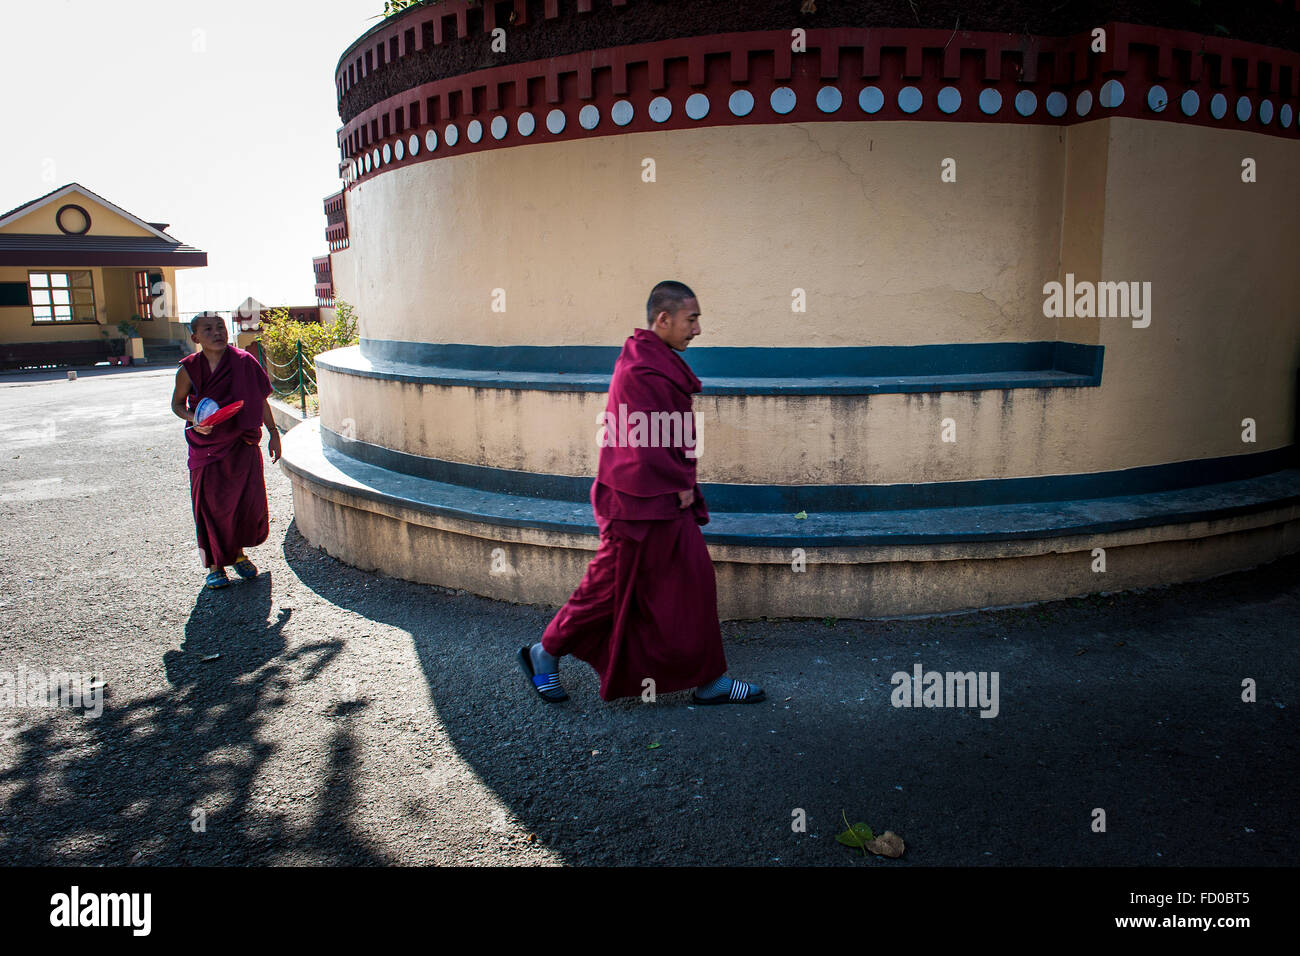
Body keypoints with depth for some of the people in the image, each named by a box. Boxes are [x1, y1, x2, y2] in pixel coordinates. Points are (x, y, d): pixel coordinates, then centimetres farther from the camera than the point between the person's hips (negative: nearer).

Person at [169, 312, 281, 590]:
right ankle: (214, 564, 20)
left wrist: (274, 434, 5)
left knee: (250, 499, 1)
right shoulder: (189, 369, -7)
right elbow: (177, 403, 7)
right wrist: (194, 420, -14)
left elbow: (261, 400, 4)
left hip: (243, 444, 1)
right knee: (210, 504, 3)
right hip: (206, 445, -1)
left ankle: (238, 552, 27)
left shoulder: (244, 362, -6)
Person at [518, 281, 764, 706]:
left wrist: (683, 485, 13)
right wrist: (681, 486, -12)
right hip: (642, 502, -10)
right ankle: (545, 653, 20)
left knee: (693, 580, 12)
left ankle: (709, 681, 23)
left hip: (665, 499, 10)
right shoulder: (639, 369, -20)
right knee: (614, 585, 2)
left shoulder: (656, 361, 13)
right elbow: (646, 442, -23)